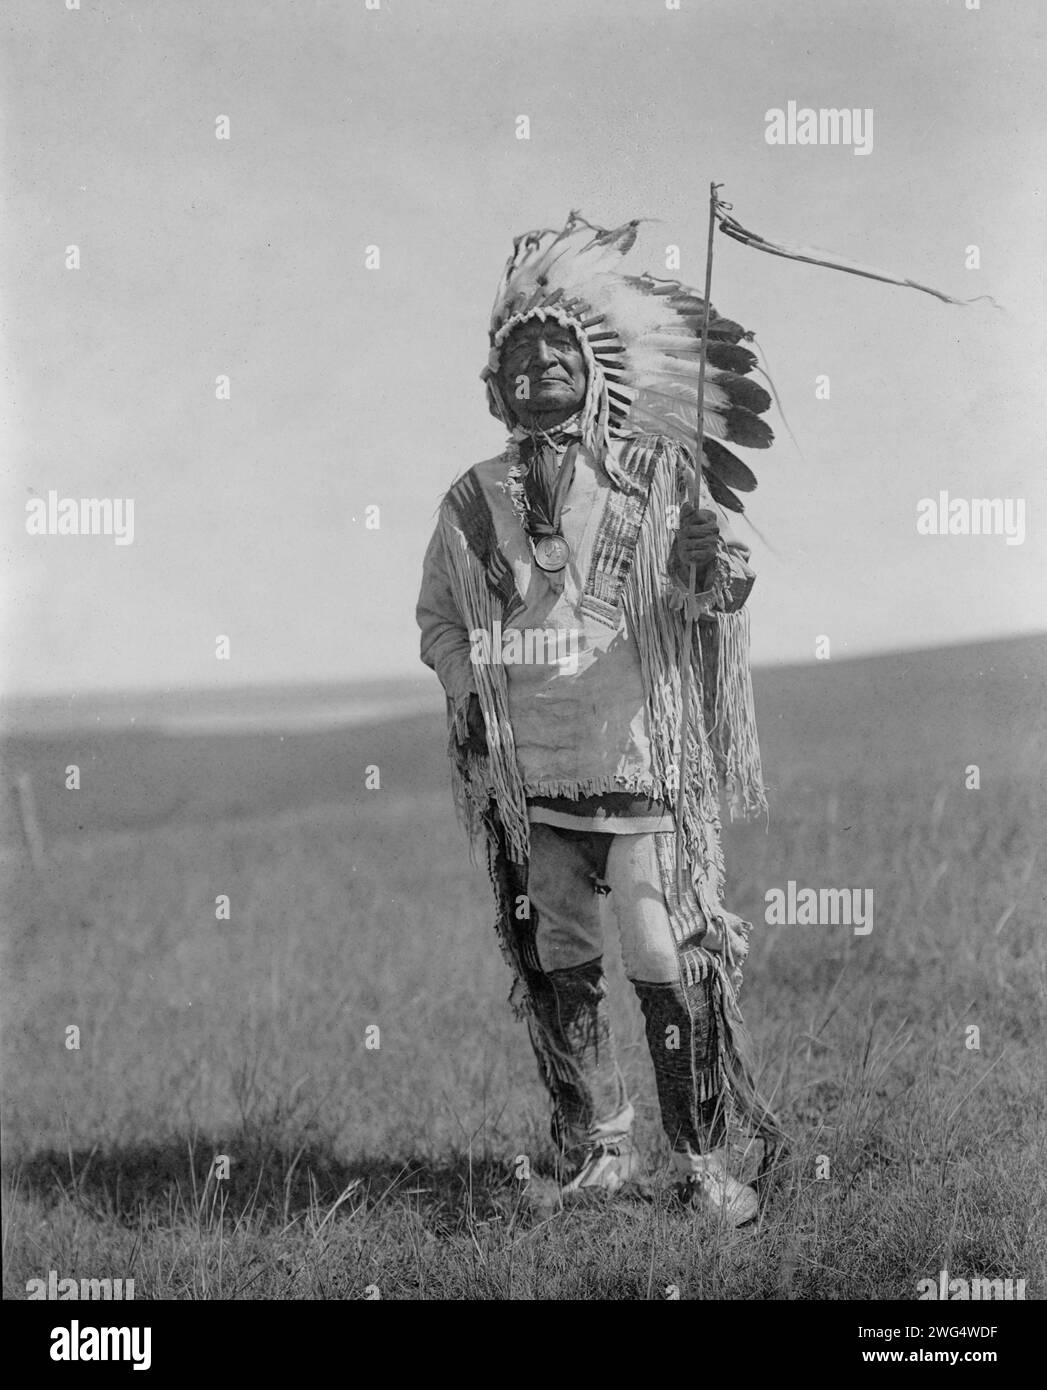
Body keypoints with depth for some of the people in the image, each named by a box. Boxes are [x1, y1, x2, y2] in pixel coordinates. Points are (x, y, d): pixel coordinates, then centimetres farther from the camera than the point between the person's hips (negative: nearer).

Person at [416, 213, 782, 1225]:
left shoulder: (657, 478, 1)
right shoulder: (474, 503, 7)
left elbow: (713, 595, -6)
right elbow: (438, 615, 19)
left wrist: (715, 574, -29)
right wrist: (464, 689, 1)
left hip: (641, 770, -3)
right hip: (528, 782, 3)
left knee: (671, 969, -8)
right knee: (558, 972, 8)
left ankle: (704, 1159, 2)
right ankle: (596, 1150, 20)